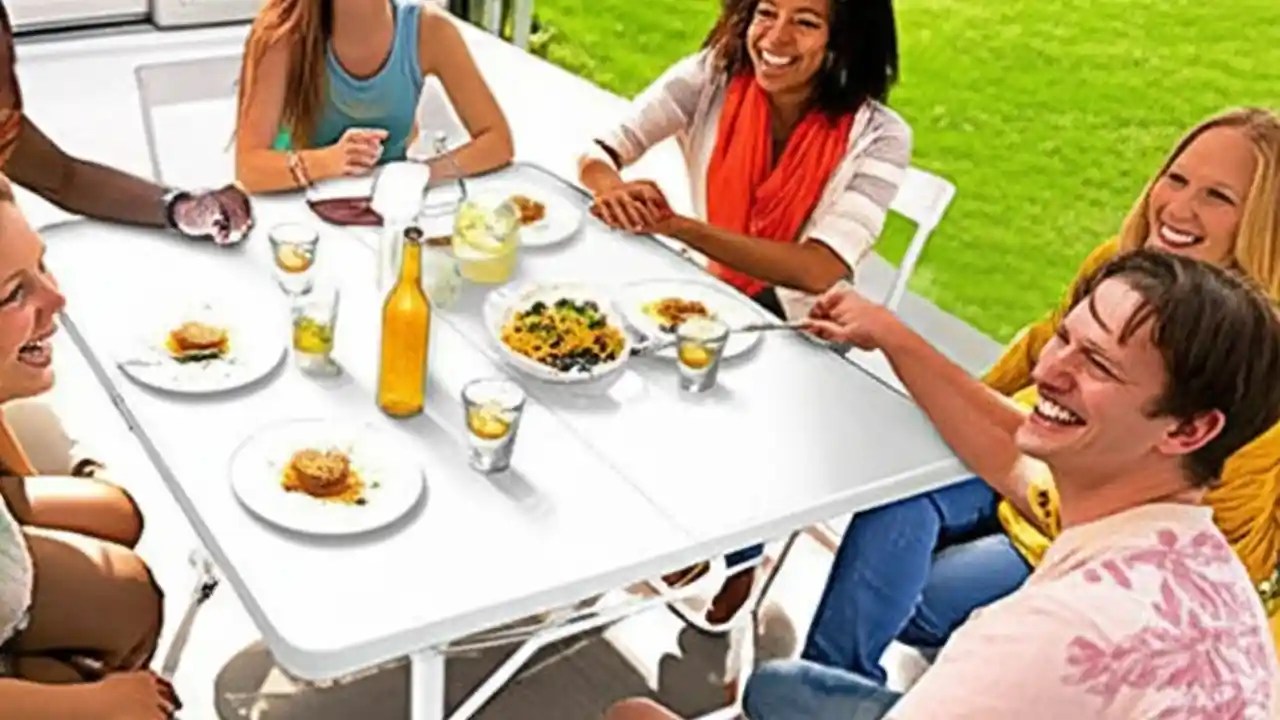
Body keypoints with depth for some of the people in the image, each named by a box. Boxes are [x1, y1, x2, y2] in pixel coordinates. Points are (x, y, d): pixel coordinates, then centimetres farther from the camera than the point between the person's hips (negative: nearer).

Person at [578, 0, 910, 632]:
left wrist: (676, 226, -37)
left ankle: (737, 550, 13)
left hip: (795, 331, -3)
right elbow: (598, 153, -11)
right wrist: (612, 189, -36)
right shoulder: (714, 76, -12)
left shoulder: (877, 135, -20)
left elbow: (819, 270, -30)